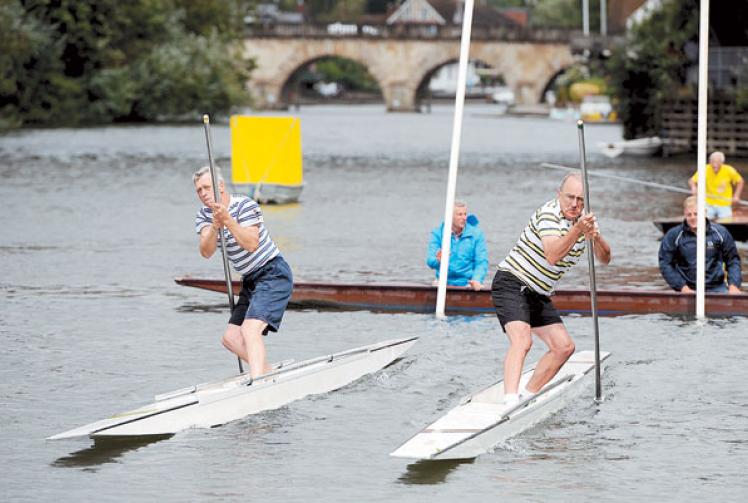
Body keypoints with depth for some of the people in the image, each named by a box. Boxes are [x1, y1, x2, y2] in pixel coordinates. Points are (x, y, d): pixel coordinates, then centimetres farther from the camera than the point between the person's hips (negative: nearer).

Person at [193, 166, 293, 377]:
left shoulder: (245, 205, -13)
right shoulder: (204, 216, 5)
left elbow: (251, 244, -25)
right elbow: (207, 252, -11)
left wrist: (228, 220, -32)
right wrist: (215, 226, -27)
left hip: (273, 274, -9)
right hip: (251, 281, 9)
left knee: (250, 330, -25)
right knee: (231, 338, 4)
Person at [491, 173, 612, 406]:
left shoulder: (585, 220, 6)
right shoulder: (549, 213, -19)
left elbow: (605, 258, -2)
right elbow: (552, 256, -32)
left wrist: (596, 237, -22)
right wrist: (577, 230, -43)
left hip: (539, 295, 9)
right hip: (511, 284, -9)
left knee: (564, 347, 3)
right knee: (522, 340, -28)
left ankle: (526, 395, 12)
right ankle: (510, 400, -42)